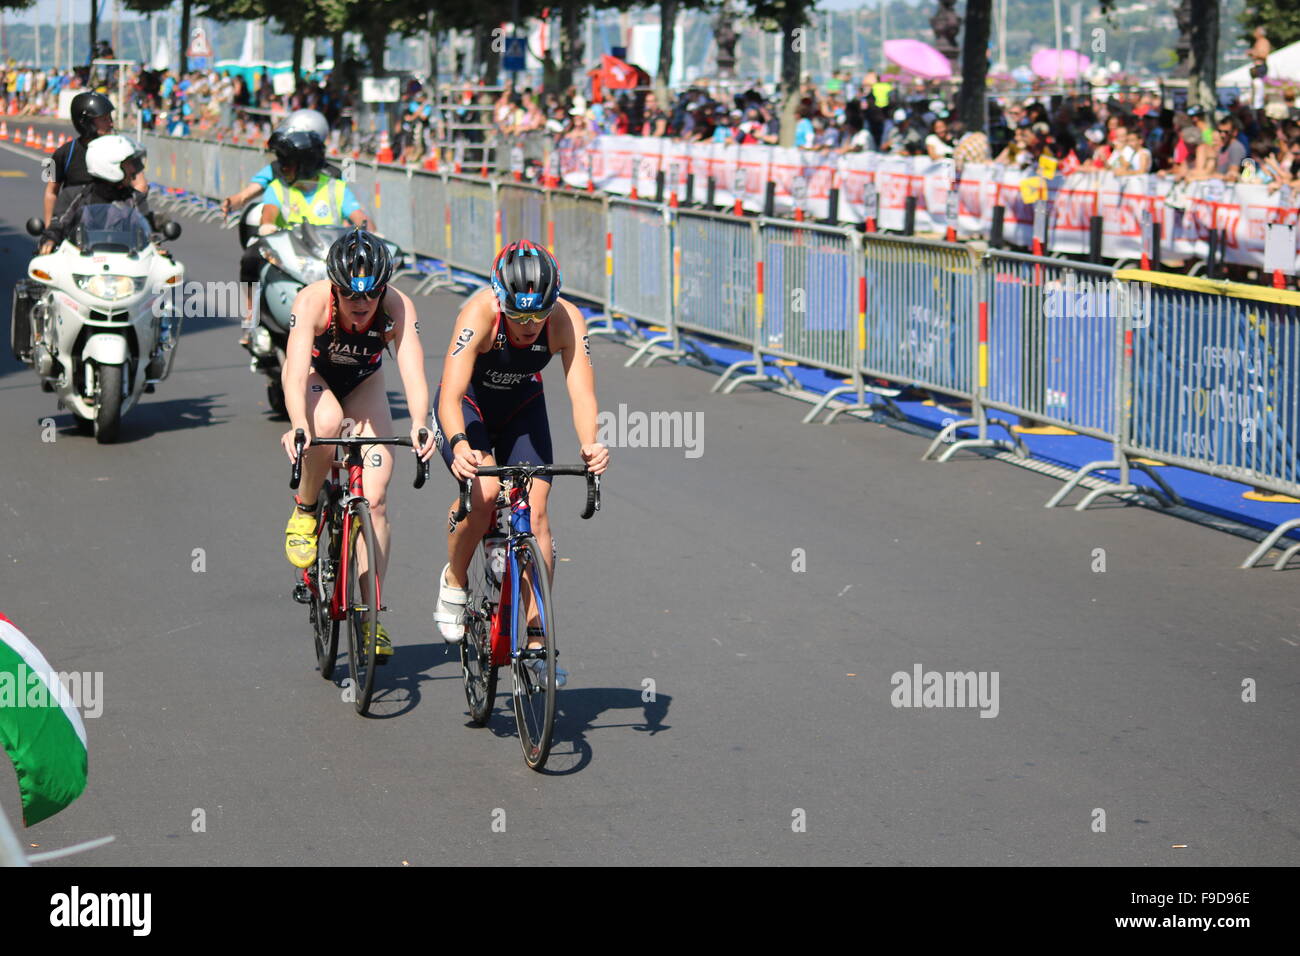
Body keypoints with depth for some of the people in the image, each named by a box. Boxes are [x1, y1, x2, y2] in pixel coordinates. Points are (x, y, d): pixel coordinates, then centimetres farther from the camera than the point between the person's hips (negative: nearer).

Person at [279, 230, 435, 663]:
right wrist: (298, 427, -63)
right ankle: (304, 511, -11)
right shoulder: (312, 301, -35)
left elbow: (413, 372, -41)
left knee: (375, 498, -11)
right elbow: (295, 373, -45)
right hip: (317, 375, -1)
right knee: (327, 422, -38)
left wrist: (419, 425, -61)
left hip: (363, 383, 2)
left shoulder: (398, 307, -31)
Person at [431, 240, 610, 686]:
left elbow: (582, 391, -36)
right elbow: (451, 395, -42)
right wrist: (460, 445, -61)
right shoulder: (479, 313, -36)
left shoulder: (566, 320, -29)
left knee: (536, 510, -12)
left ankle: (534, 639, -7)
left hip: (522, 407, 3)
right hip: (469, 406, -3)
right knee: (484, 490, -28)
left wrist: (589, 444, -55)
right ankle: (454, 581, -1)